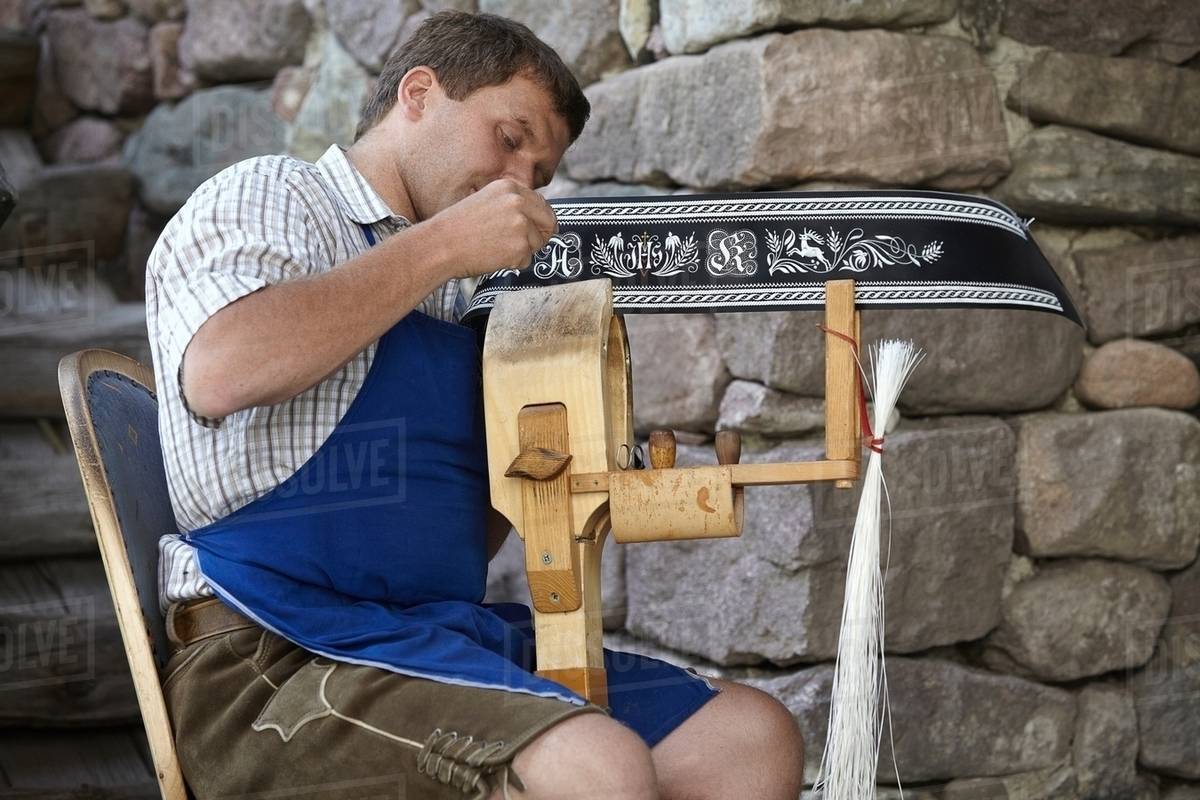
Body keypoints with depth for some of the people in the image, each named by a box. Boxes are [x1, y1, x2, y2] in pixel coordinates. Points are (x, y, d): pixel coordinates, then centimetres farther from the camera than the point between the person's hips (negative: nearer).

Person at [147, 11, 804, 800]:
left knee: (753, 733, -5)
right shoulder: (268, 195, 3)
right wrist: (443, 246, -12)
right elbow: (219, 373, -21)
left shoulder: (449, 300, 23)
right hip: (284, 659, -8)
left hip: (449, 637, 8)